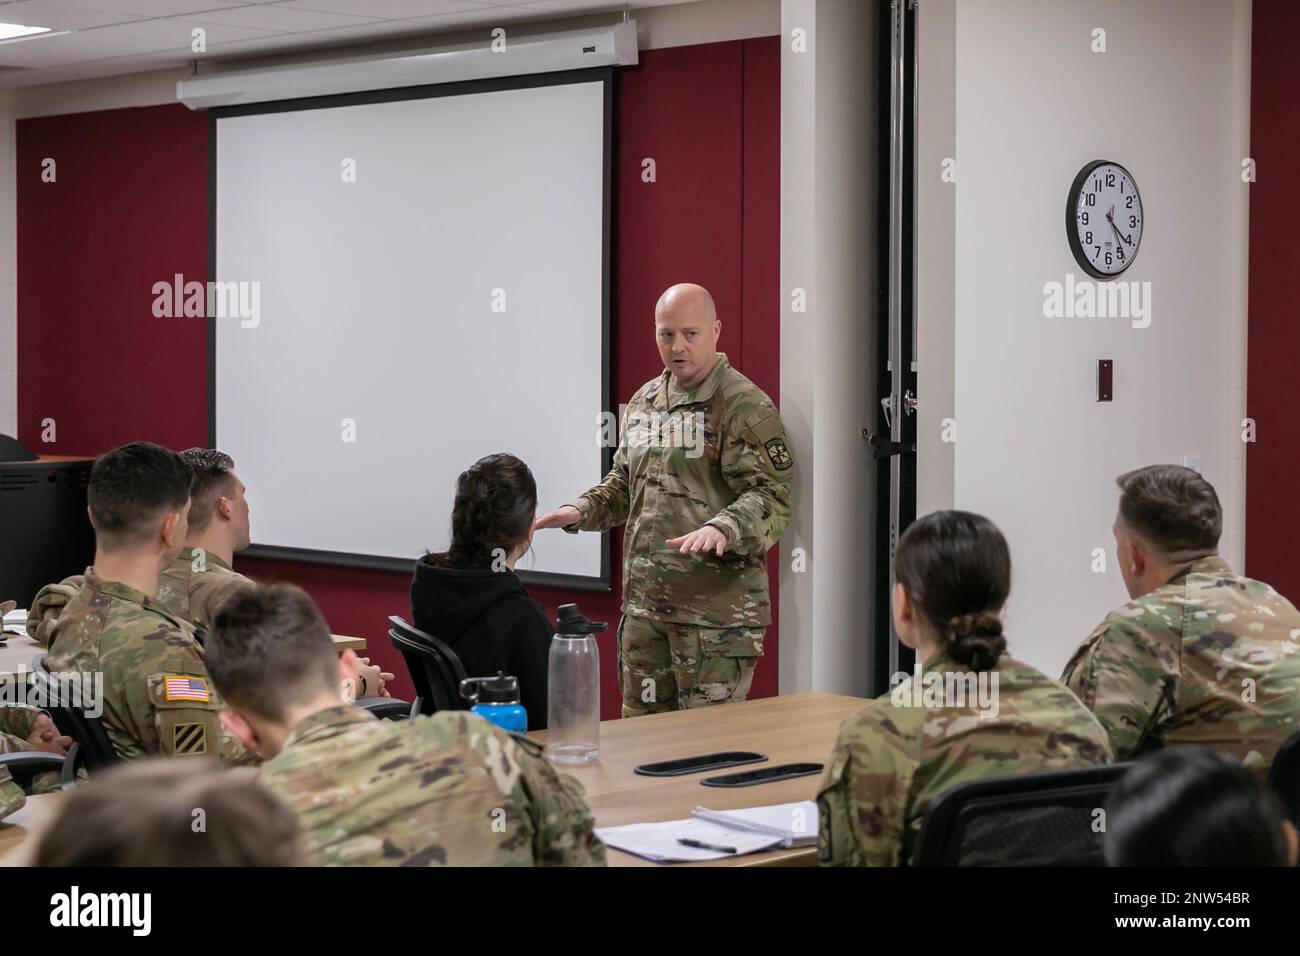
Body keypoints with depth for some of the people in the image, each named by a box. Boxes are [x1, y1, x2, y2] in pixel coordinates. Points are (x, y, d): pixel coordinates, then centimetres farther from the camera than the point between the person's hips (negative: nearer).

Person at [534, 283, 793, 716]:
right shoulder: (644, 401, 16)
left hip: (716, 605, -7)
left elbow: (771, 497, -16)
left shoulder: (746, 407, -9)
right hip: (644, 602, 7)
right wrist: (580, 510, 8)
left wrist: (722, 529, -34)